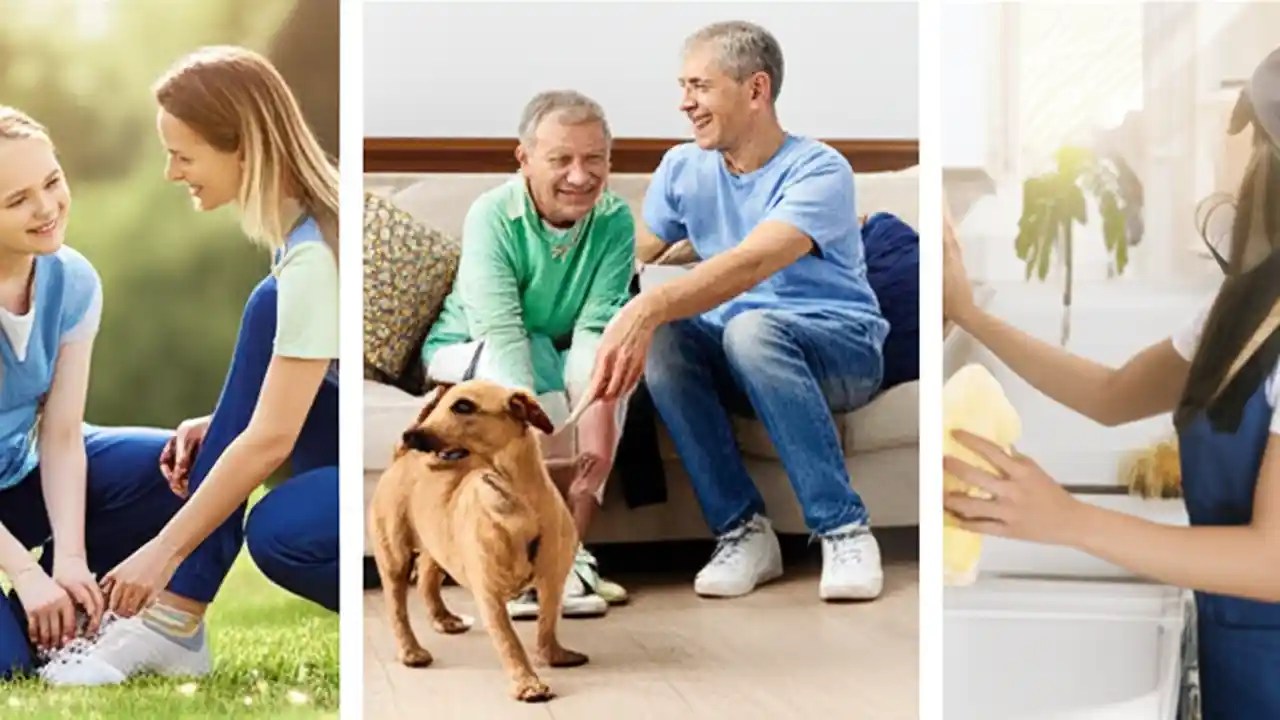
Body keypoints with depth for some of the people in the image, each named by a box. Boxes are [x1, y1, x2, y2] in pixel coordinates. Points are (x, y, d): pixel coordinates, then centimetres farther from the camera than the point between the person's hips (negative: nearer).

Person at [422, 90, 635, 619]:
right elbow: (502, 333, -36)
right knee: (500, 360, -35)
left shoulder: (614, 220, -18)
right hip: (467, 353, -2)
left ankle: (570, 545, -31)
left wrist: (598, 425, -43)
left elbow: (597, 327, -28)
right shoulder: (492, 216, -26)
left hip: (555, 356, 2)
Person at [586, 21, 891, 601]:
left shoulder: (818, 170, -17)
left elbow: (752, 263, -34)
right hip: (740, 362, 5)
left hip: (842, 351, -5)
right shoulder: (682, 168, 4)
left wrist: (651, 307, -50)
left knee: (751, 328, -37)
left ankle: (844, 531, -29)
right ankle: (742, 530, -19)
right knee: (659, 338, -27)